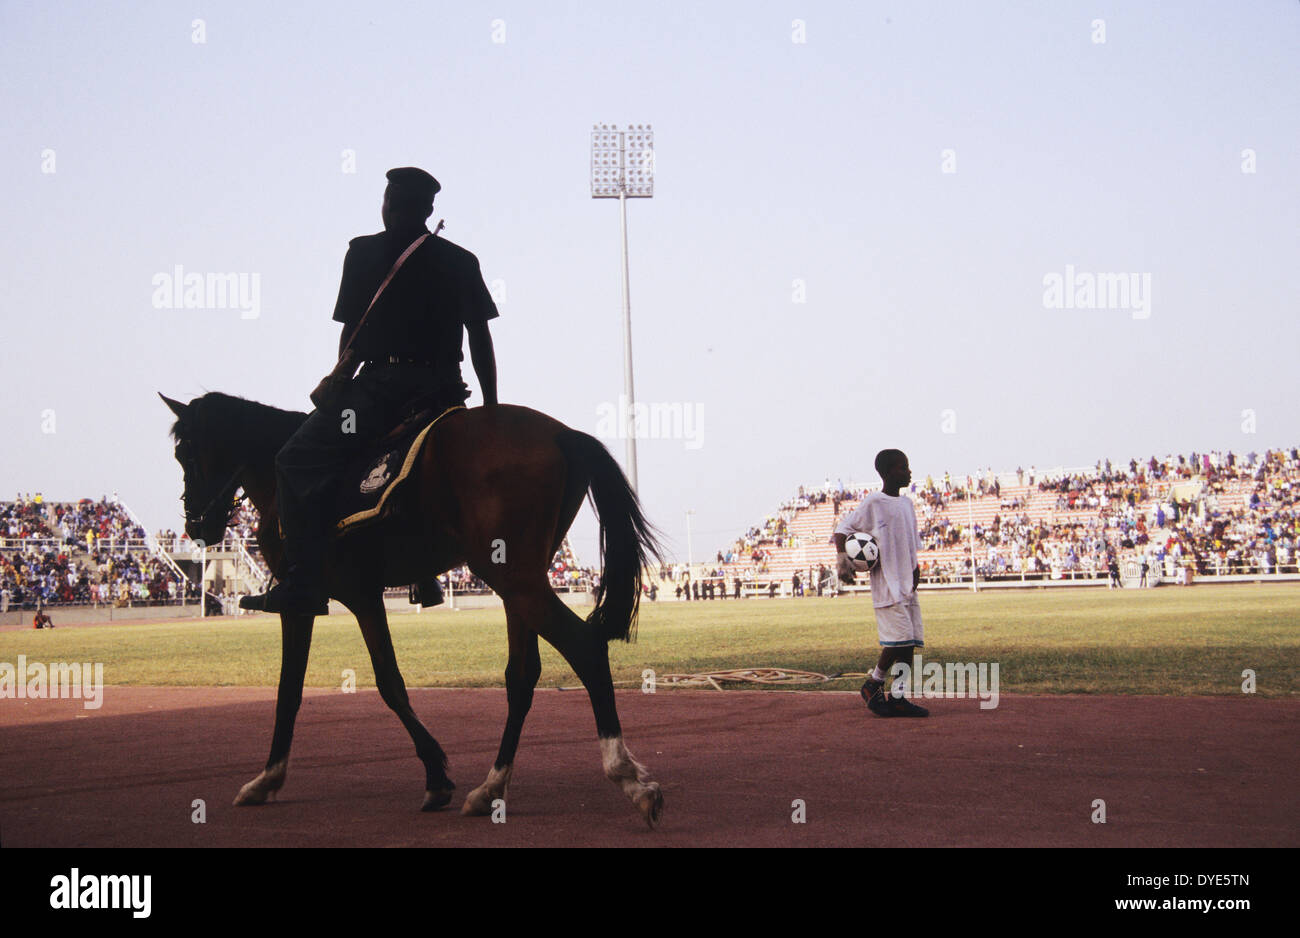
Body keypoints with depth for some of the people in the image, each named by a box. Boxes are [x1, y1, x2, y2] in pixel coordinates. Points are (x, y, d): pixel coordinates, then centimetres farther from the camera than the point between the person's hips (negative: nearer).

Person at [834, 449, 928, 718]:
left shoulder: (907, 504, 15)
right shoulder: (874, 503, -8)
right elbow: (844, 528, -6)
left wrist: (915, 568, 13)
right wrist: (842, 559, -18)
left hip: (907, 583, 8)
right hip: (886, 584, -8)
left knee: (911, 641, 4)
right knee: (899, 637, -15)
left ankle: (898, 698, 10)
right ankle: (872, 685, 5)